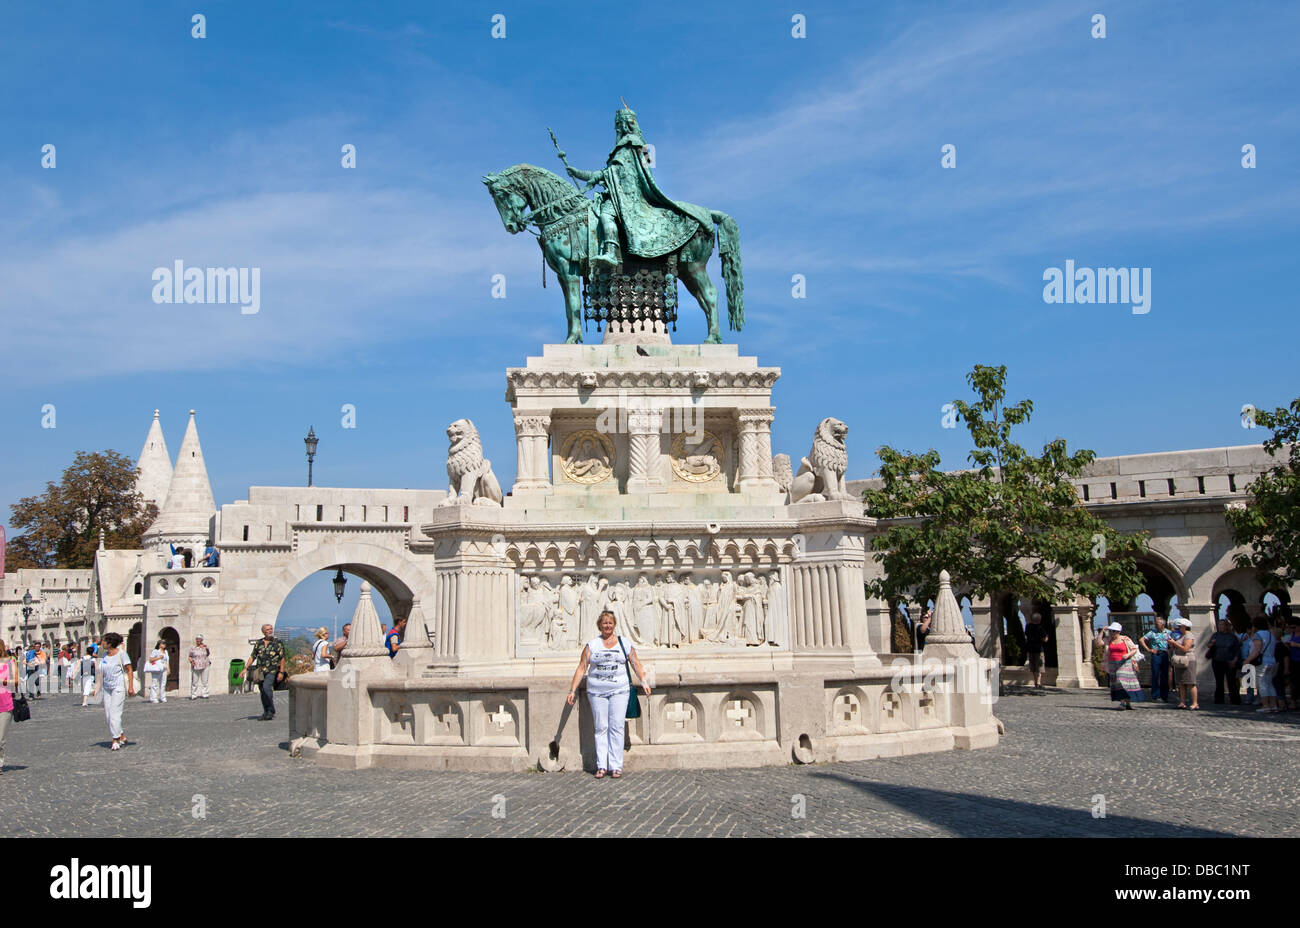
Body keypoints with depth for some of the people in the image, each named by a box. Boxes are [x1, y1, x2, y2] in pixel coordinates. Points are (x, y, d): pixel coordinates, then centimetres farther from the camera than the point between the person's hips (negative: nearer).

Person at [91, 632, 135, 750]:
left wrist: (130, 687, -14)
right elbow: (102, 673, 18)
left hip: (118, 687, -7)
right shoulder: (105, 655, 11)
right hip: (107, 688, 7)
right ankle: (122, 737, 16)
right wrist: (98, 687, 14)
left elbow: (129, 671, -8)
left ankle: (115, 741, -7)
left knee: (114, 713, -12)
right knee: (107, 713, 5)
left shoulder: (121, 653, -8)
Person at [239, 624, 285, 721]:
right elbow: (252, 657, 16)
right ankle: (266, 713, 16)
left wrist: (281, 672, -6)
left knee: (266, 687, -24)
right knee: (263, 692, 6)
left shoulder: (278, 642, 0)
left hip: (272, 670, -5)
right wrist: (245, 668, 7)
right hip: (261, 671, 5)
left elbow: (282, 658, 0)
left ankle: (271, 711, -16)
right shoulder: (259, 643, 11)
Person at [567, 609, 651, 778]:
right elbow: (581, 668, 6)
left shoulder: (624, 643, 10)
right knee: (600, 728, 0)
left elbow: (636, 663, 7)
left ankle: (616, 766, -2)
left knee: (616, 727, -5)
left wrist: (643, 681, -7)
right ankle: (601, 766, 3)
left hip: (619, 690, 0)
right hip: (596, 691, 0)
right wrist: (572, 690, 2)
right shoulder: (591, 645, 8)